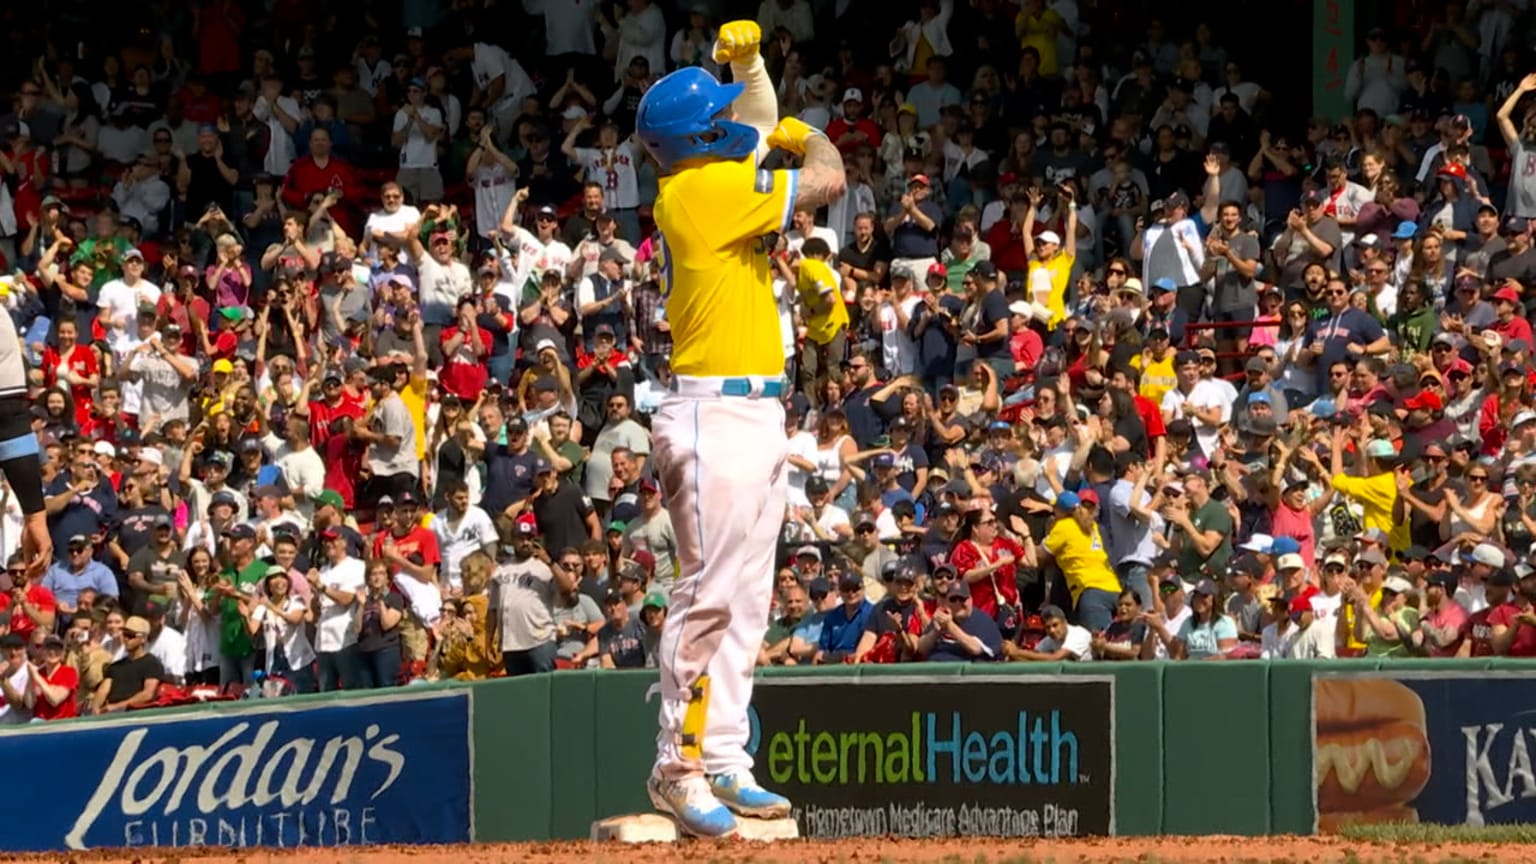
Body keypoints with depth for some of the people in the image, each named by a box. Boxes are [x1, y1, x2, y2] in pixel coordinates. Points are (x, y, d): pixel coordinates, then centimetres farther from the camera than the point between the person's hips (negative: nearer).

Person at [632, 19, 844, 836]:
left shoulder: (710, 180, 13)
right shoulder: (704, 192, -14)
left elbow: (758, 125, 32)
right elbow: (827, 178, -13)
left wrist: (745, 62, 16)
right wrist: (807, 137, 8)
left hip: (755, 415, 10)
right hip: (716, 415, -10)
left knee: (743, 603, 10)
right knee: (709, 595, -10)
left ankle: (723, 764, 12)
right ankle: (678, 766, -8)